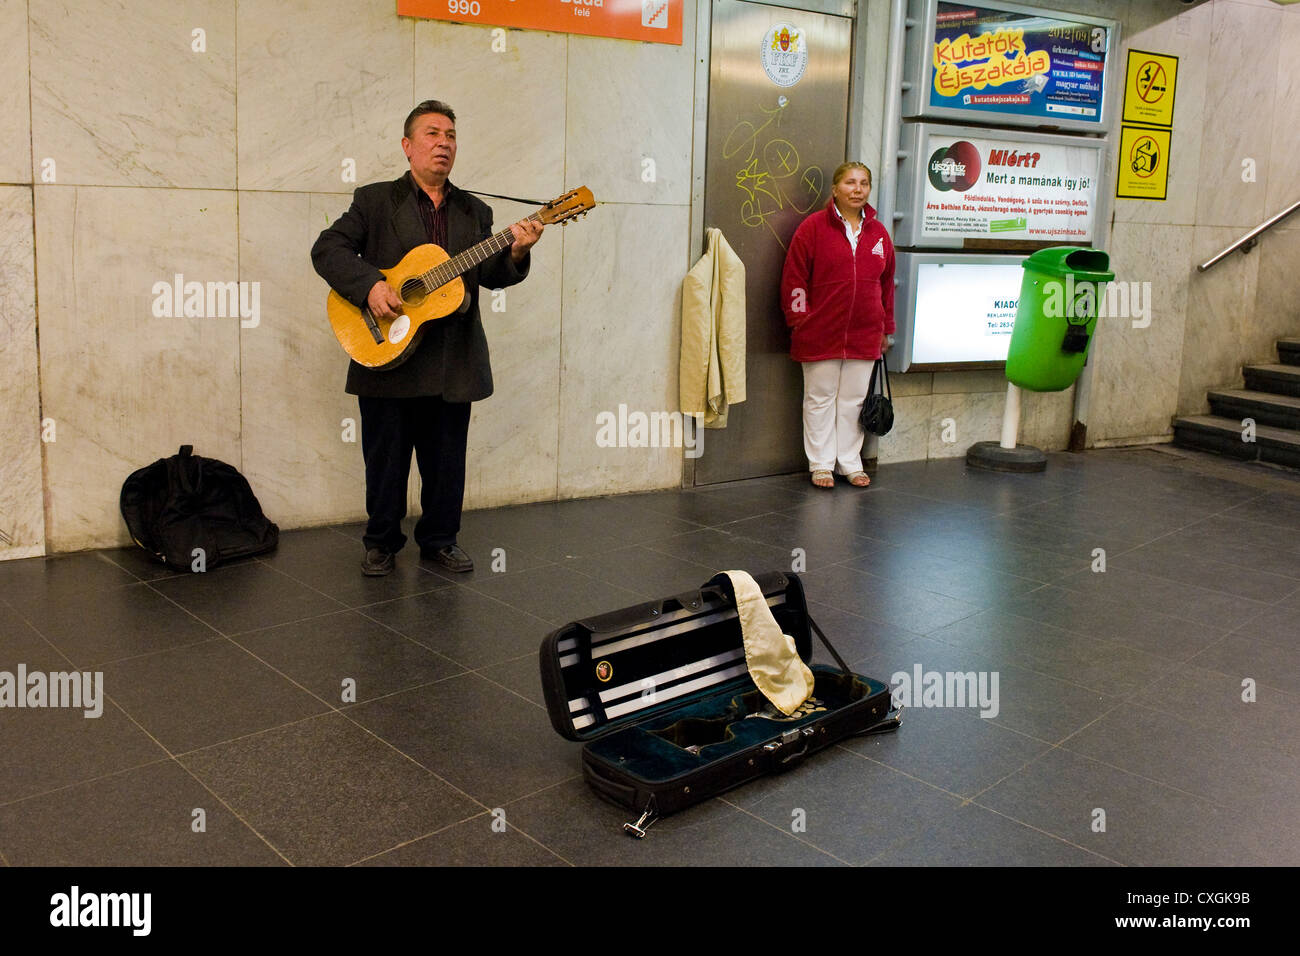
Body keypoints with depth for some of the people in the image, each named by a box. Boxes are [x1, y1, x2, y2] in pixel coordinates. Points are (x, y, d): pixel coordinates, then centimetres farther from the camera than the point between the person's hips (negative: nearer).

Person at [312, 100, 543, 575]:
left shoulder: (475, 212, 14)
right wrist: (370, 286, -20)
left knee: (446, 461, 9)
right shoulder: (375, 200, 4)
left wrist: (516, 254, -17)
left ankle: (439, 539, 25)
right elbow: (327, 249, -5)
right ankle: (382, 543, 22)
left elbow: (490, 275, 4)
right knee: (386, 459, 6)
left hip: (454, 362, 3)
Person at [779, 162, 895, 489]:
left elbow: (887, 283, 16)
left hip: (864, 336, 4)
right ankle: (821, 465, 16)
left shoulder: (878, 232, 10)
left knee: (854, 400, 10)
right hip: (820, 335, -4)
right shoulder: (814, 227, -4)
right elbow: (794, 278, -4)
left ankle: (850, 463, 21)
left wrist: (886, 328, 16)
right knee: (820, 400, 5)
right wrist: (800, 320, -8)